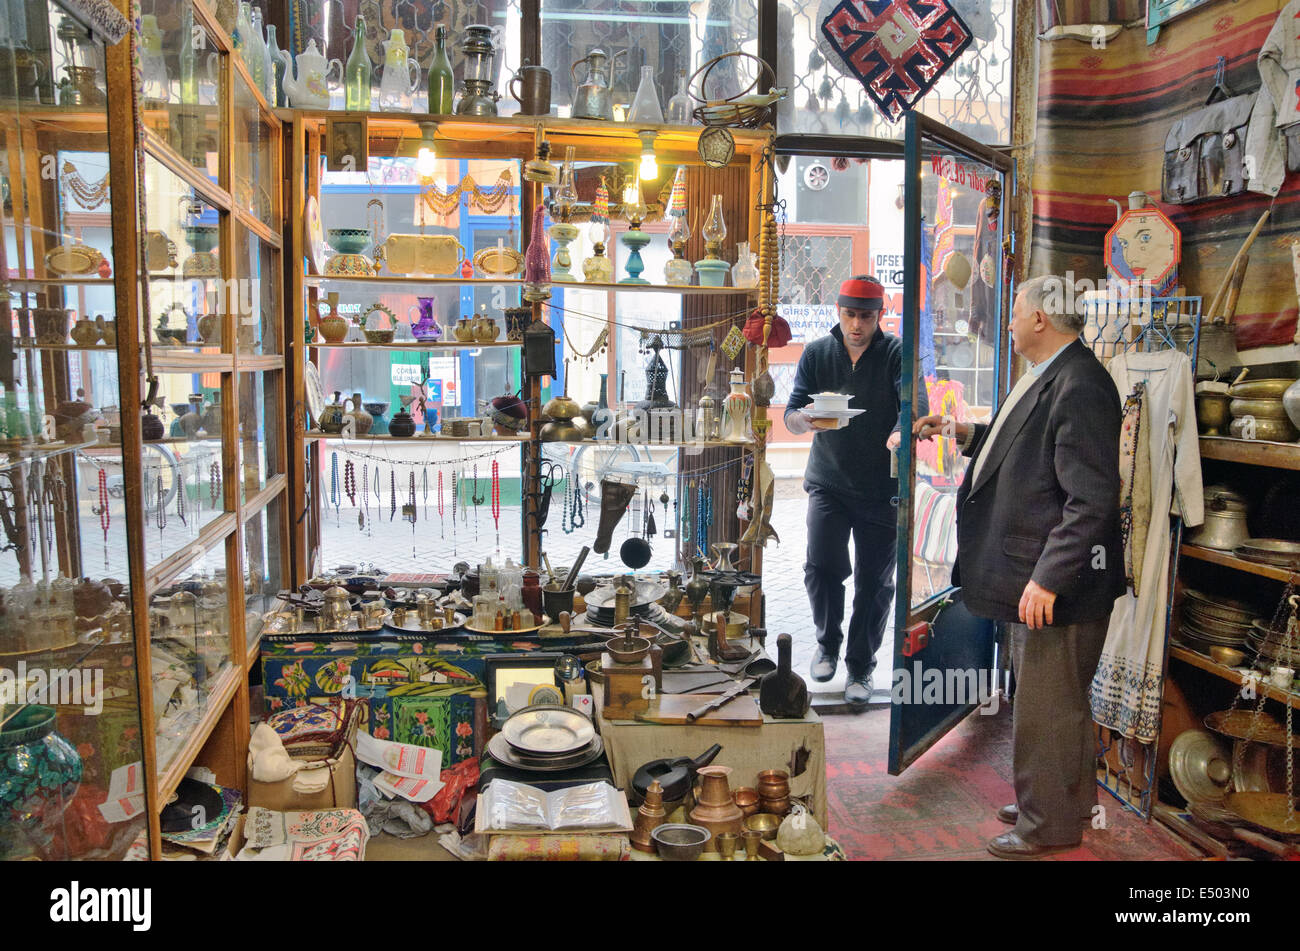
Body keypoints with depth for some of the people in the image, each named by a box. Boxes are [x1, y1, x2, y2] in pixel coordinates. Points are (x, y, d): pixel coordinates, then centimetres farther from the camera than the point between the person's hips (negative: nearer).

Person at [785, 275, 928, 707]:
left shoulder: (897, 353, -4)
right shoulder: (817, 353, 2)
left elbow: (916, 403, -21)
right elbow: (791, 416, -3)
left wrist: (901, 431, -44)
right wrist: (810, 420, -27)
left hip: (882, 488, -1)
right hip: (828, 482, 1)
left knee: (875, 582, 4)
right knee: (821, 566, -13)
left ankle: (860, 668, 22)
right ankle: (828, 643, 15)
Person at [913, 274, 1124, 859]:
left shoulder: (1080, 387, -22)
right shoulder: (1050, 378, 10)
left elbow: (1092, 499, -26)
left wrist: (1047, 578, -26)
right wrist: (966, 435, 16)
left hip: (1057, 581, -10)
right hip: (1034, 572, 10)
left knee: (1047, 706, 4)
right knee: (1053, 700, 22)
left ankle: (1049, 827, 20)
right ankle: (1066, 802, 39)